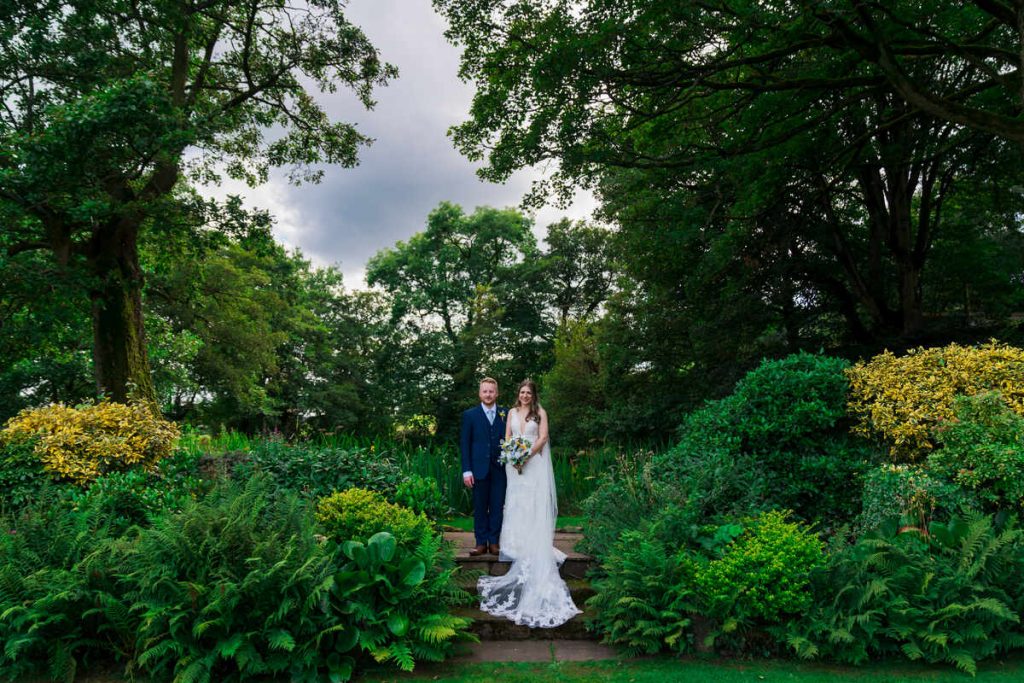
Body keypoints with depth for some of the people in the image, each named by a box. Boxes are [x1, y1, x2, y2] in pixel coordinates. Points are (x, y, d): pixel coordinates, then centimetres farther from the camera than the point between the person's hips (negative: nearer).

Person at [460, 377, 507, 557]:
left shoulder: (506, 414, 7)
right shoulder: (470, 415, 4)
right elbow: (464, 444, 1)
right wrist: (466, 470, -6)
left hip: (500, 469, 1)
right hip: (479, 469, -1)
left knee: (497, 507, 5)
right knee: (480, 508, 5)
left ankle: (494, 542, 14)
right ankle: (481, 543, 14)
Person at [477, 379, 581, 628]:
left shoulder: (540, 413, 2)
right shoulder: (512, 412, 13)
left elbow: (543, 438, -5)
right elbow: (507, 437, 12)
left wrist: (528, 454, -15)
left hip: (535, 463, -3)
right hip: (515, 463, 4)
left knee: (535, 506, -7)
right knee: (516, 504, 2)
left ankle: (536, 549, -3)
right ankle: (519, 543, 9)